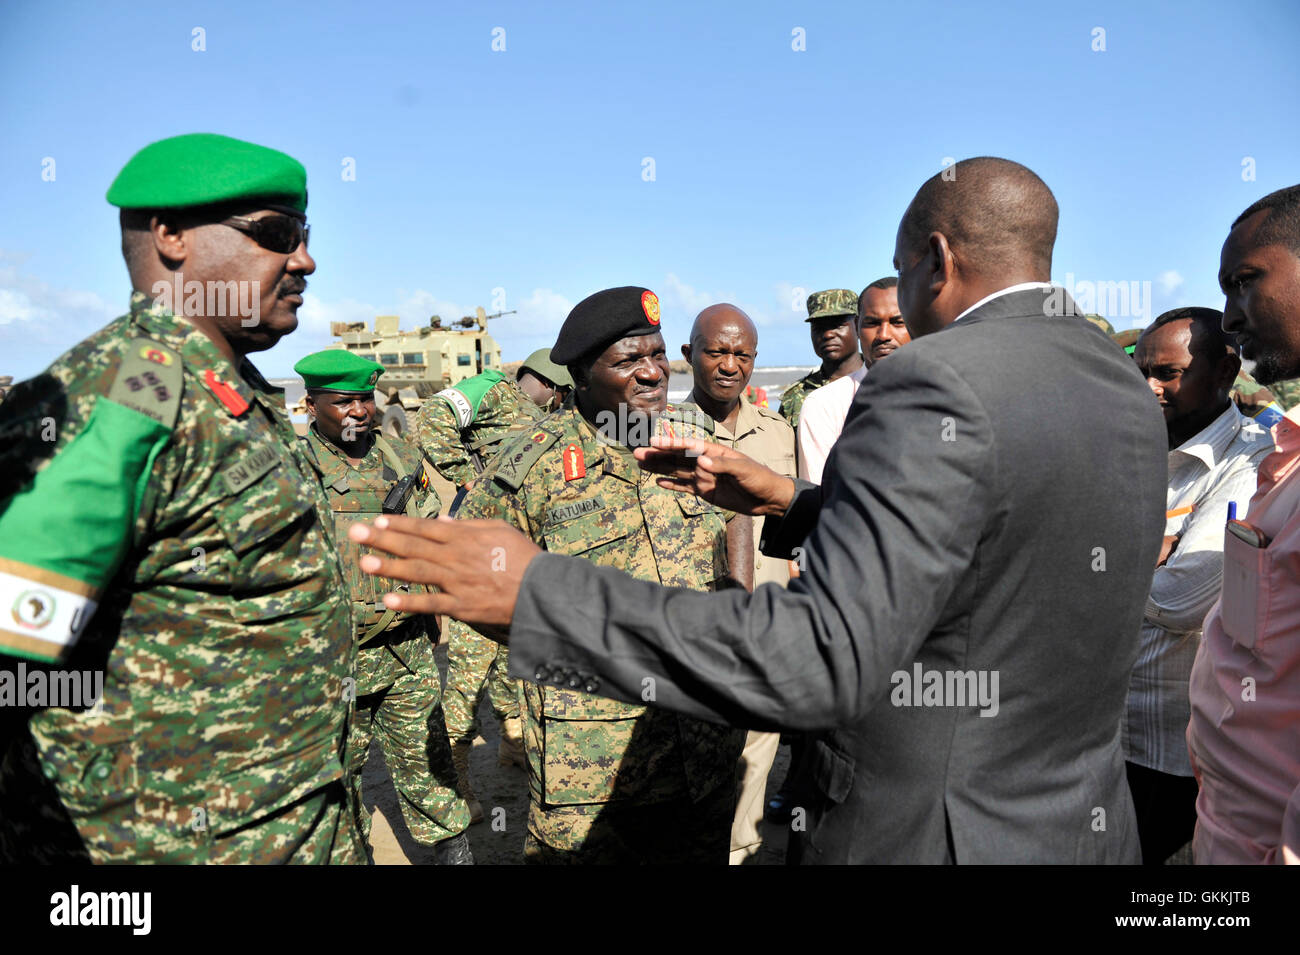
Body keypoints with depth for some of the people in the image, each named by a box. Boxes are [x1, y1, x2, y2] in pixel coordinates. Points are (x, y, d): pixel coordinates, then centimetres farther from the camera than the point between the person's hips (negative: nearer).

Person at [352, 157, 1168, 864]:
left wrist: (538, 595, -28)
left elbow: (825, 656, -32)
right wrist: (793, 504, 9)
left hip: (932, 839, -8)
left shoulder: (937, 385, -24)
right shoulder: (1128, 389, 5)